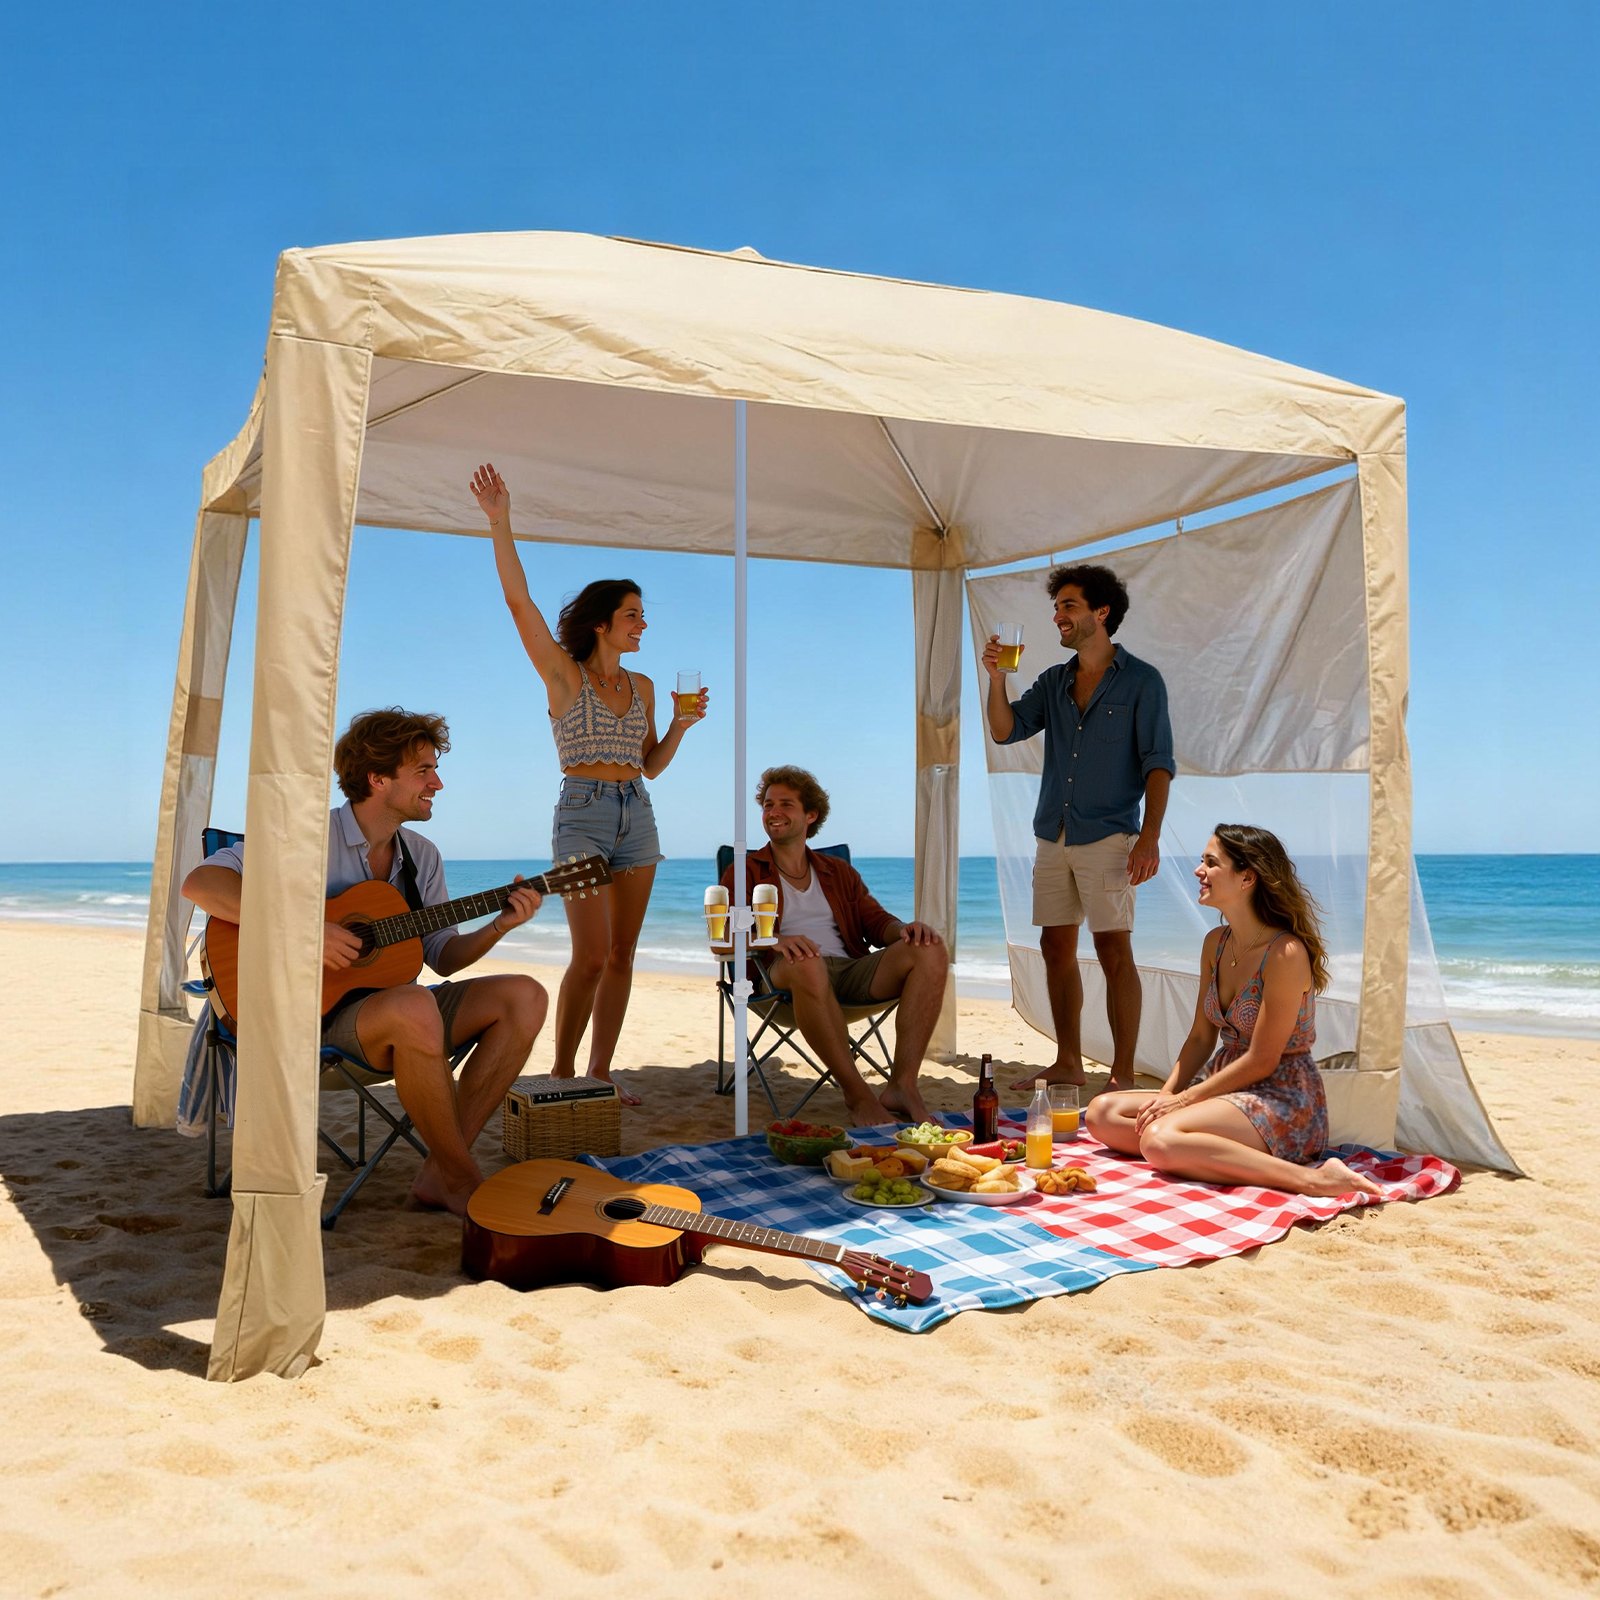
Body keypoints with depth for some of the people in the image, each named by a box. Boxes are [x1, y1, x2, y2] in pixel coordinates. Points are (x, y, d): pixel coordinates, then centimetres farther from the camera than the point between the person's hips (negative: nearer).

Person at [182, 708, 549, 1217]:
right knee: (414, 1007, -39)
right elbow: (201, 883, -20)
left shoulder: (422, 857, 11)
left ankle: (439, 1174, -14)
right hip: (319, 1010, -7)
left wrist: (499, 926, -6)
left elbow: (442, 956, 12)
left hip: (394, 1005, 7)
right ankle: (463, 1181, -21)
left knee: (525, 997, -12)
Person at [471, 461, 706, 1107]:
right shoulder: (564, 673, -1)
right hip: (582, 815, -5)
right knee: (591, 954, -13)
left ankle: (601, 1071, 12)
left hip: (636, 817, 6)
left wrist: (682, 724, 1)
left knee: (621, 954, 4)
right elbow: (519, 600, -10)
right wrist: (500, 523, -15)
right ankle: (561, 1072, 2)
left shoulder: (642, 686, 14)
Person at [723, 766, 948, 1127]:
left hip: (852, 970, 4)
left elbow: (876, 922, 18)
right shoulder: (745, 873, 16)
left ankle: (903, 1087, -28)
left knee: (930, 951, -21)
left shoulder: (838, 872, 28)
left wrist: (905, 929, -7)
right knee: (806, 961, -40)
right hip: (782, 974, -4)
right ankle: (857, 1094, -31)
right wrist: (775, 940, -22)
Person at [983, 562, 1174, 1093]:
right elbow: (1005, 731, 6)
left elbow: (1158, 764, -7)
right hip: (1053, 835, 6)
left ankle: (1122, 1075, 1)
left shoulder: (1141, 681, -1)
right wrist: (996, 678, -9)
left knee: (1114, 951, -6)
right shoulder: (1053, 681, 15)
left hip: (1107, 836, -6)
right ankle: (1067, 1063, 20)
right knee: (1056, 948, 9)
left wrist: (1150, 836, -16)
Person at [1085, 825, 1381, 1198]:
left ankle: (1310, 1178, -23)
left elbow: (1262, 1061, -17)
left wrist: (1184, 1099, -14)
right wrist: (1166, 1095, -5)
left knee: (1160, 1140, -32)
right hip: (1228, 1086, 9)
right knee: (1103, 1112, -5)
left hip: (1283, 1101, -9)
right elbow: (1200, 1037, 10)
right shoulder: (1216, 943, 6)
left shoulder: (1285, 954, -19)